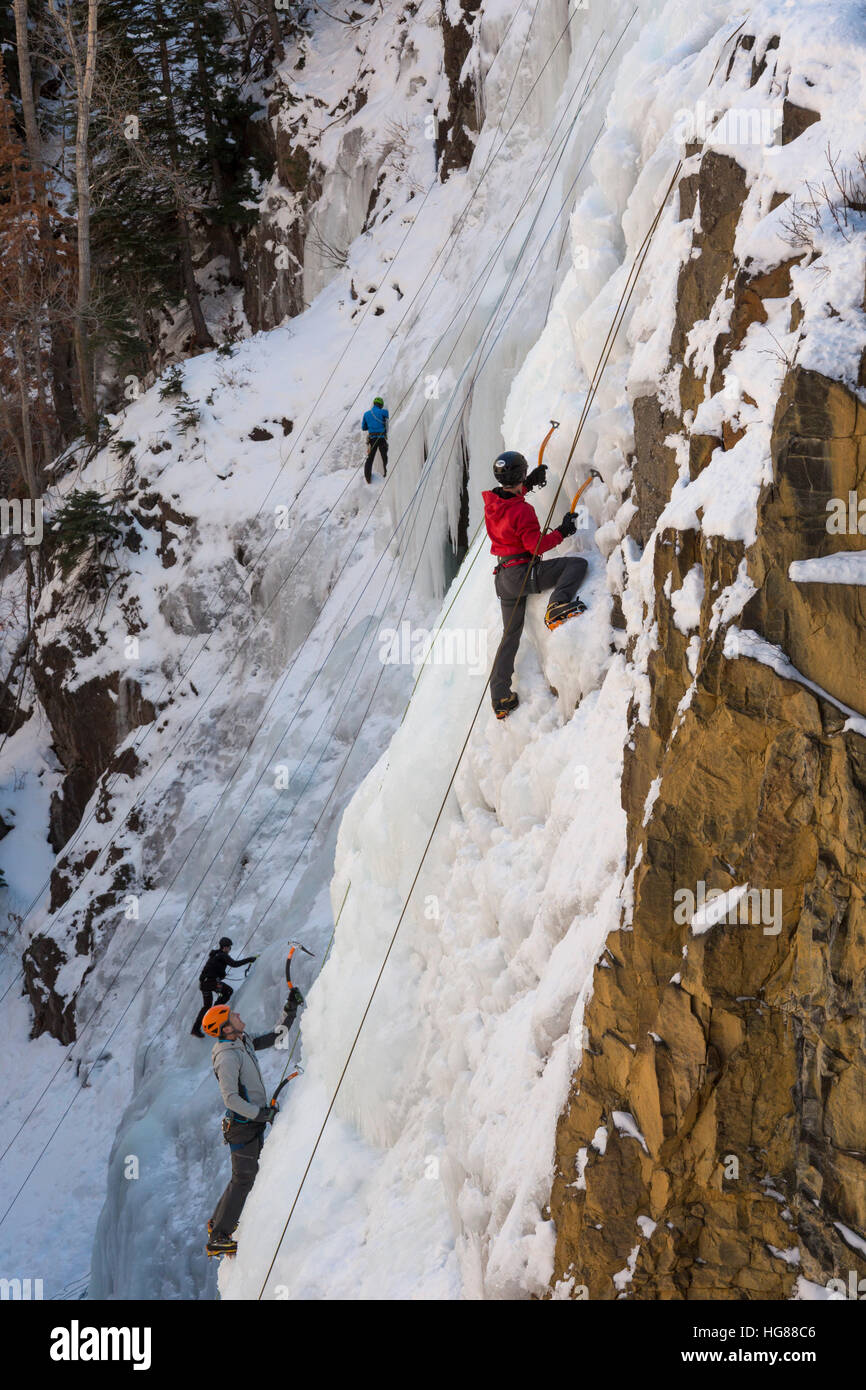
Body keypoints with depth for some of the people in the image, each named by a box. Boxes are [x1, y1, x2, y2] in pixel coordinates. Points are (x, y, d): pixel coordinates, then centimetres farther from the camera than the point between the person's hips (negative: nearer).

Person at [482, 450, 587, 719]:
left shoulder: (491, 502, 5)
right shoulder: (522, 510, -18)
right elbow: (537, 545, -18)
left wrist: (528, 483, 29)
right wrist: (562, 531, -8)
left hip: (504, 578, 8)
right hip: (524, 573, -8)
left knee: (510, 636, 15)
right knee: (578, 563, -8)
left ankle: (500, 698, 15)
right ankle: (557, 606, -30)